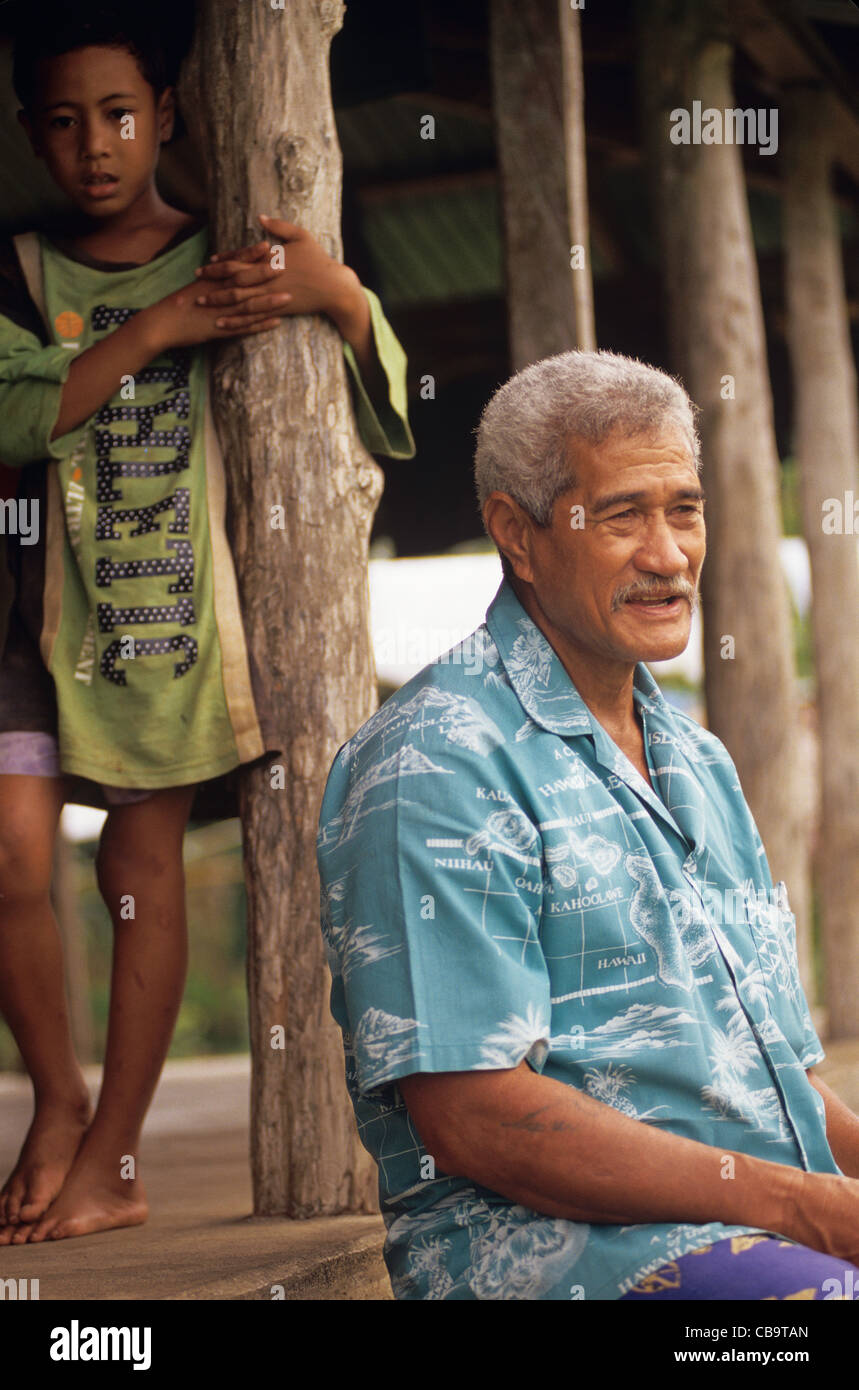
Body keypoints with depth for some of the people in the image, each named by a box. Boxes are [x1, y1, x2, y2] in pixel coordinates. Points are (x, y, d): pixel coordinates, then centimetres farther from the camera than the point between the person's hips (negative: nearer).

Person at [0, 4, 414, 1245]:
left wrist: (343, 297, -16)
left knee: (145, 861, -3)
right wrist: (154, 330, -17)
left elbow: (388, 419, 4)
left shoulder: (231, 261, 7)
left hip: (178, 605, -1)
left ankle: (113, 1155, 3)